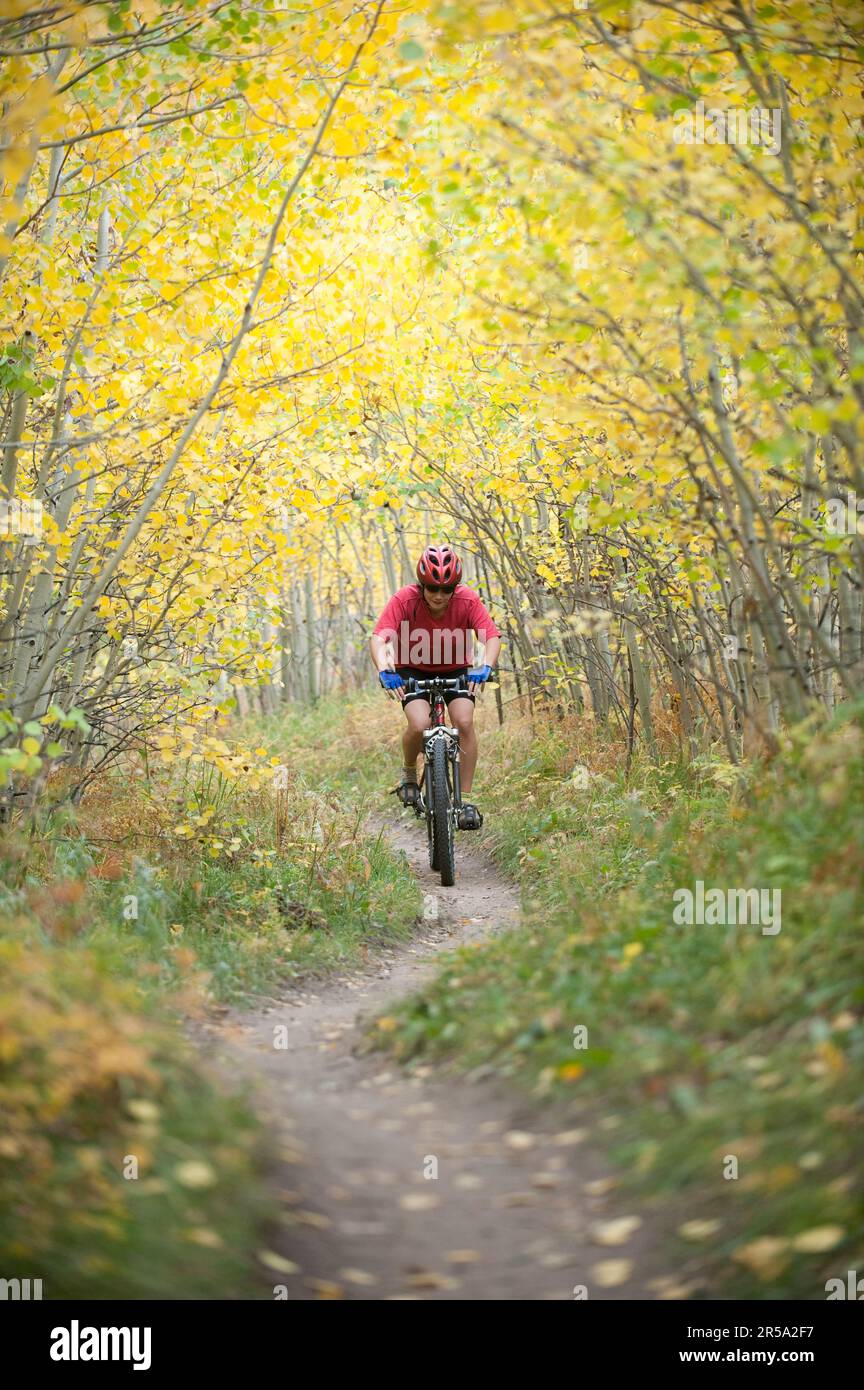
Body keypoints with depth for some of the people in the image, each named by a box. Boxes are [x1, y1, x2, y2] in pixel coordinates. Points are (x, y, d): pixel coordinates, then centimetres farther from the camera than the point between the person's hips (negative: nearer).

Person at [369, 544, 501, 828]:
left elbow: (492, 637, -27)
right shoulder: (405, 599, -26)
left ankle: (465, 798, -11)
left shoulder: (467, 600, -22)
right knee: (419, 725, -25)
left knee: (464, 722, -23)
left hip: (455, 670, 1)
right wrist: (384, 671, -51)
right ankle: (409, 772, 8)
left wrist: (484, 668, -46)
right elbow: (378, 637, -34)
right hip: (413, 670, -1)